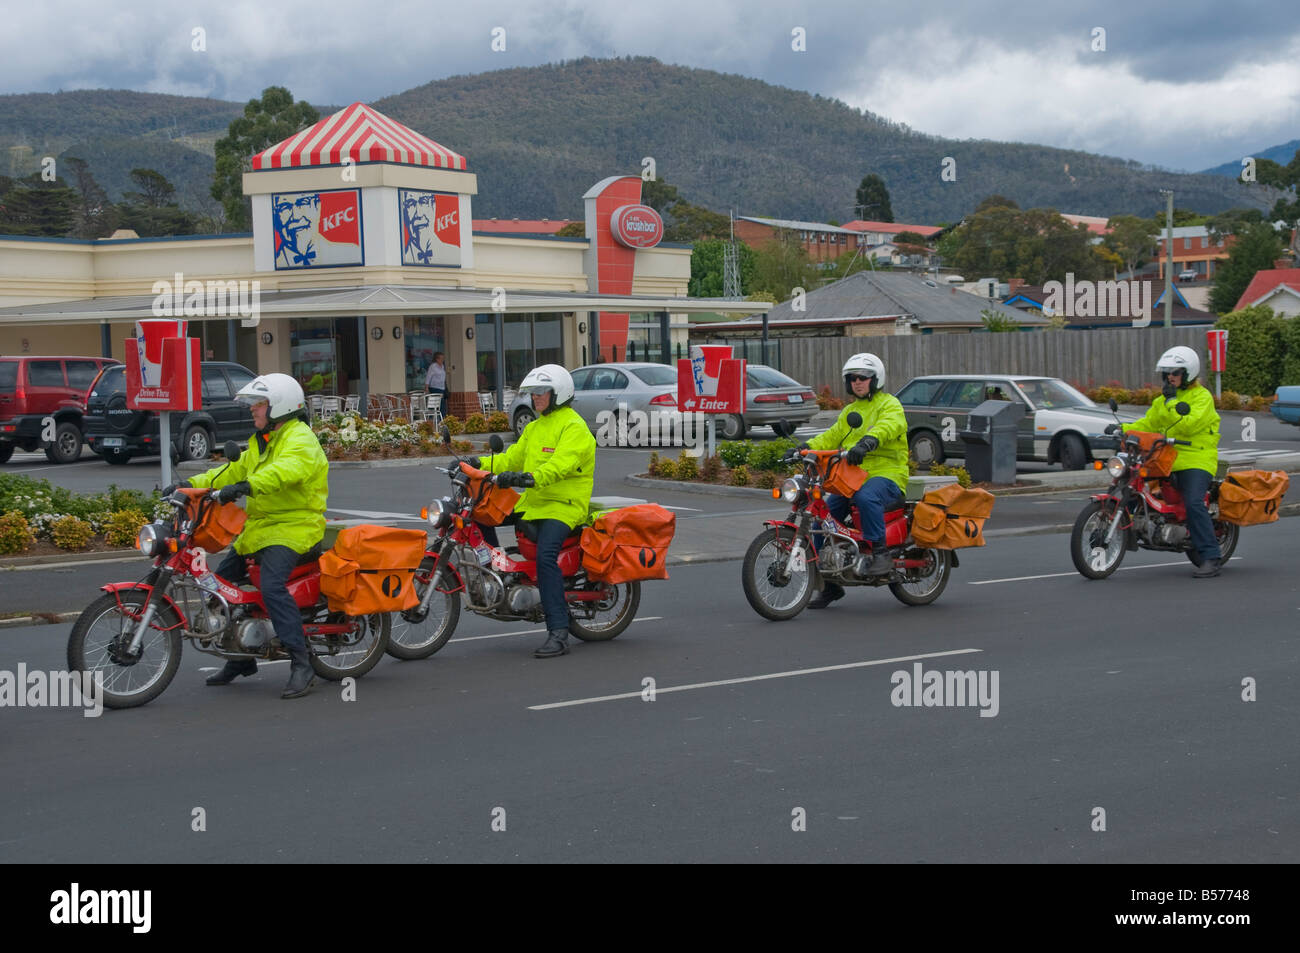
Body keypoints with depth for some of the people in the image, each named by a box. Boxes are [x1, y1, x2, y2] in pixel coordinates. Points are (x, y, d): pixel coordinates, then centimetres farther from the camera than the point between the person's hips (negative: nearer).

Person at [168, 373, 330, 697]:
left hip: (294, 527, -11)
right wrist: (192, 484, 6)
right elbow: (234, 470, 19)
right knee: (222, 582, 12)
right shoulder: (261, 442, 21)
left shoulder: (301, 440, -13)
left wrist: (247, 486, -46)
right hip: (260, 528, 11)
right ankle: (241, 658, 25)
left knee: (272, 585, -31)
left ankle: (302, 666, -29)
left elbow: (285, 470, -33)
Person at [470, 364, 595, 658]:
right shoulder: (534, 427, 21)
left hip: (563, 505, -10)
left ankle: (558, 635, -34)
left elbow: (563, 463, -27)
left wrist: (532, 477, -43)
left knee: (545, 555, -30)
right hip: (532, 502, 10)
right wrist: (481, 464, 3)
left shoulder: (574, 427, -10)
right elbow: (512, 458, 20)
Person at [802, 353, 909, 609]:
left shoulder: (889, 404, 0)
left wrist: (868, 441, -44)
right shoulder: (849, 412, 25)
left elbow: (889, 425, -22)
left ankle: (880, 554, -32)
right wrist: (806, 447, -1)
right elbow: (832, 437, 20)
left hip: (886, 473, -7)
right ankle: (830, 584, 1)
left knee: (866, 497, -40)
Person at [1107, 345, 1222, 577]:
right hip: (1168, 460, 8)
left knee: (1194, 504, -24)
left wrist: (1172, 403, -14)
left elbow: (1189, 425, -17)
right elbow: (1148, 424, 20)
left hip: (1196, 459, -8)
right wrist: (1123, 429, 5)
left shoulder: (1202, 397, -3)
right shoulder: (1163, 399, 21)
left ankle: (1211, 557, -22)